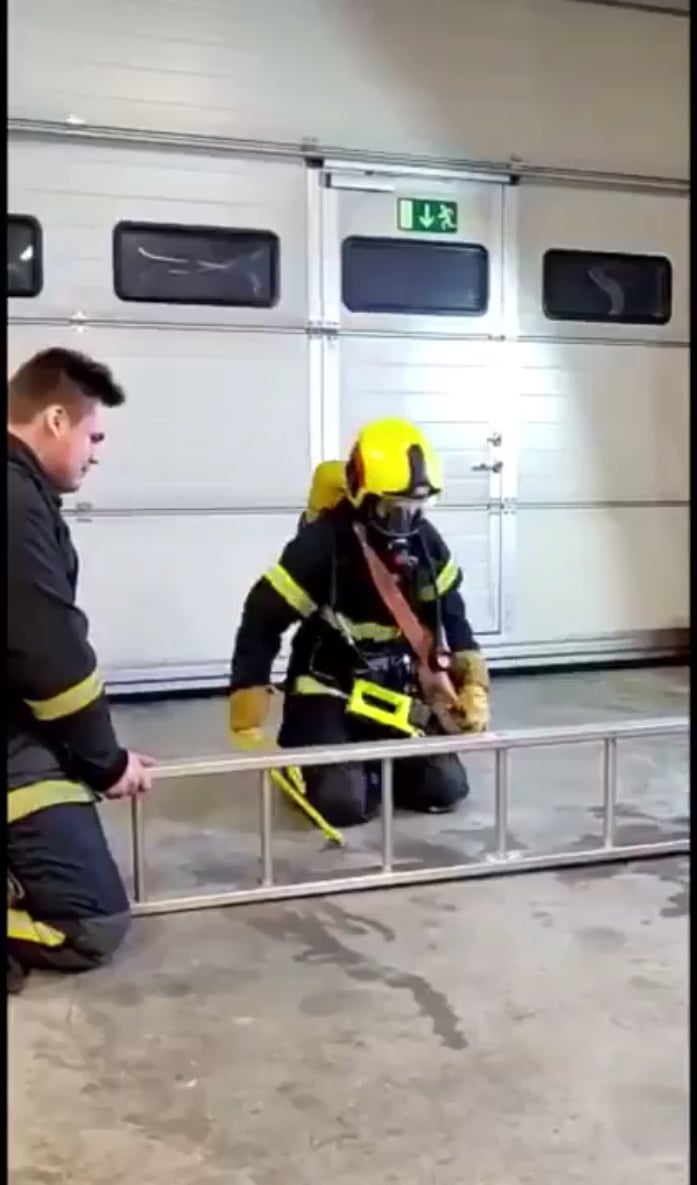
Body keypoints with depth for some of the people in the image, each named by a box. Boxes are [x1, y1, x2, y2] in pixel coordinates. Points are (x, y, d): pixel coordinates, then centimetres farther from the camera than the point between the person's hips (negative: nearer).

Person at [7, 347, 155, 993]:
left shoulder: (19, 490, 13)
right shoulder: (16, 498, -20)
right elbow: (50, 655, -20)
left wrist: (100, 751, 13)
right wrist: (106, 762, -7)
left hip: (18, 735, 10)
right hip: (12, 748, -10)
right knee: (94, 922, -7)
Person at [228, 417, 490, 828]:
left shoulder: (426, 543, -5)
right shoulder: (321, 545, -21)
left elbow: (452, 619, 7)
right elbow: (261, 624, -18)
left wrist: (473, 687, -7)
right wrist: (249, 726, -21)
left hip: (399, 689, 5)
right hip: (328, 688, -5)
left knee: (446, 789, -8)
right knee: (343, 802, -23)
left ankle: (374, 760, 20)